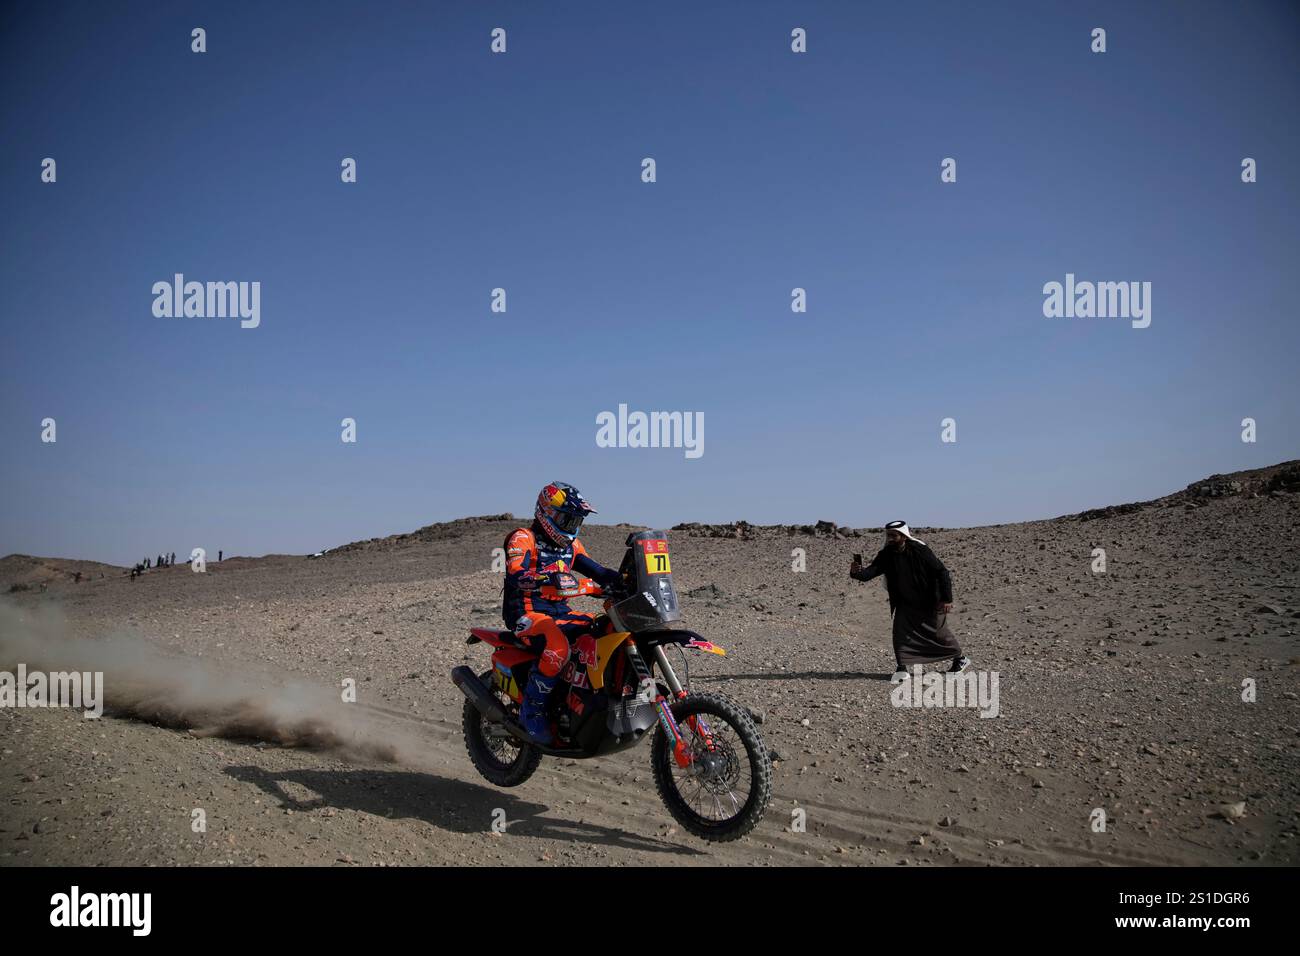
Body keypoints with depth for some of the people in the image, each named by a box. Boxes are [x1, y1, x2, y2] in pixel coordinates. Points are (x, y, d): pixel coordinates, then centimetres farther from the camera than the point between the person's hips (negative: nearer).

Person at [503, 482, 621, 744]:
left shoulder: (570, 544, 17)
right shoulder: (523, 538, -7)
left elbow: (595, 570, 13)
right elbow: (515, 577, -24)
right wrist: (551, 579, -42)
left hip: (562, 612, 7)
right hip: (528, 613, -7)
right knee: (558, 647, -36)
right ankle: (531, 710, -18)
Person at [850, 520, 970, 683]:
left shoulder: (920, 550, -24)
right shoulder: (886, 555, -12)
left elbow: (942, 572, -20)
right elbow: (870, 571, -22)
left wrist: (947, 599, -22)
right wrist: (857, 572, -45)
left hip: (930, 602, -4)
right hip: (905, 603, 4)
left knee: (939, 632, 11)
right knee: (900, 631, -12)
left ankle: (960, 658, 37)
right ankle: (901, 669, -1)